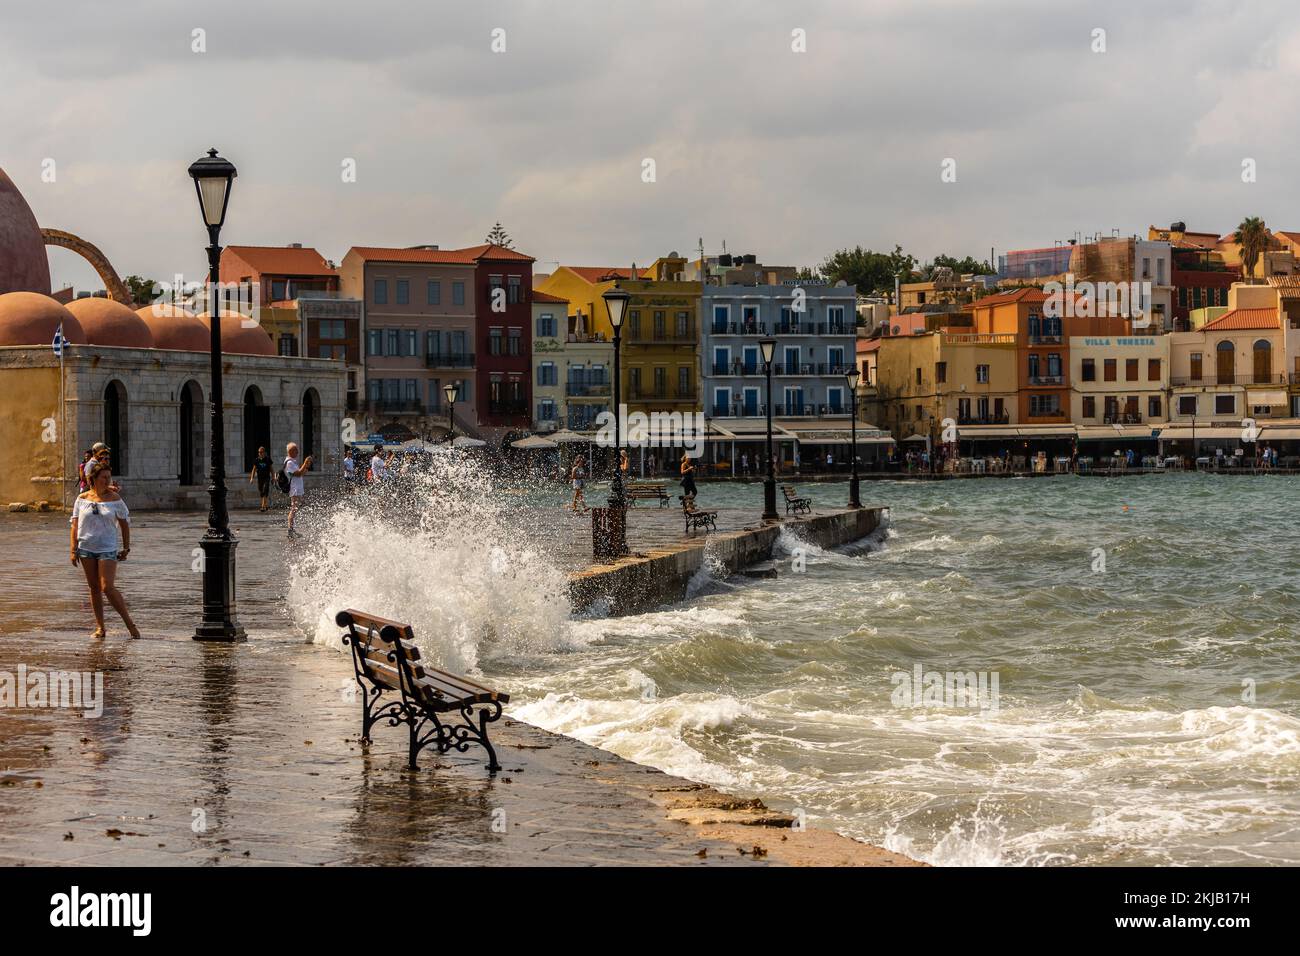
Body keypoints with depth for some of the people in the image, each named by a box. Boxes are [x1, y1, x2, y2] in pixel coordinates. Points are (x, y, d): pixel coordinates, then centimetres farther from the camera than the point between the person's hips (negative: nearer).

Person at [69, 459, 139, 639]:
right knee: (94, 588, 8)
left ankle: (129, 623, -5)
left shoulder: (115, 499, -2)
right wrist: (73, 549, -1)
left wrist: (126, 548, 4)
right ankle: (100, 627, 14)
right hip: (86, 549, 3)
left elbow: (124, 524, 5)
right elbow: (75, 525, 5)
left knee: (108, 587, -14)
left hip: (108, 548, -3)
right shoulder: (82, 499, 3)